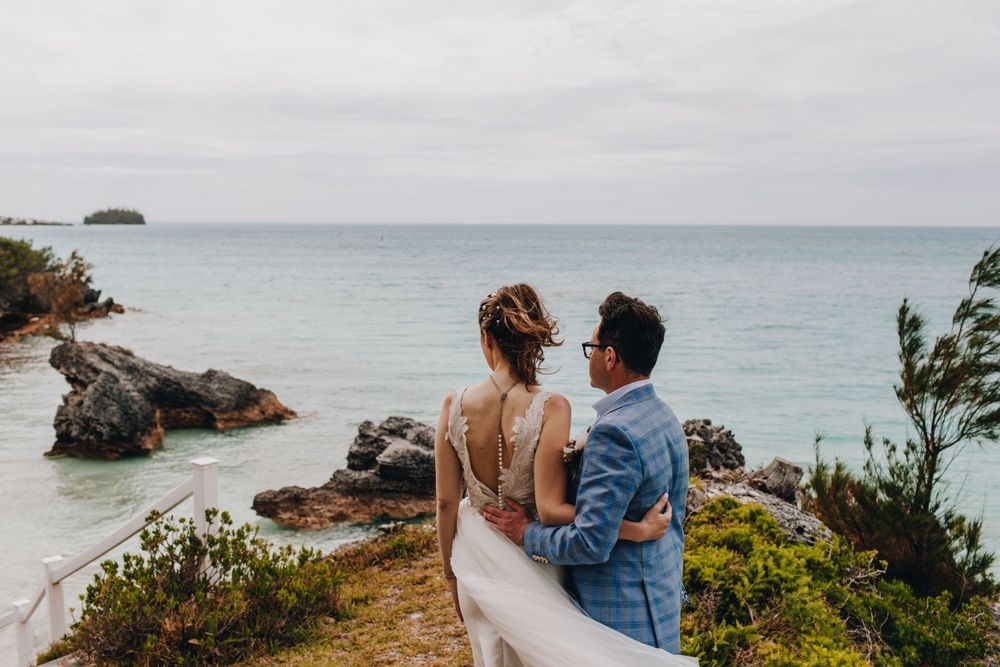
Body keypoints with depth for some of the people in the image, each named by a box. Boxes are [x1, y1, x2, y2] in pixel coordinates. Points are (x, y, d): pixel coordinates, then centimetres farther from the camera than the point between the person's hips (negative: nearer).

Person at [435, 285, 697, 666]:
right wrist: (639, 530, -18)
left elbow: (446, 502, -5)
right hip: (531, 563, -3)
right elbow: (550, 510, -24)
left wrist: (451, 572, 9)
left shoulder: (455, 406, -13)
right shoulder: (550, 409, -21)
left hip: (476, 559, 3)